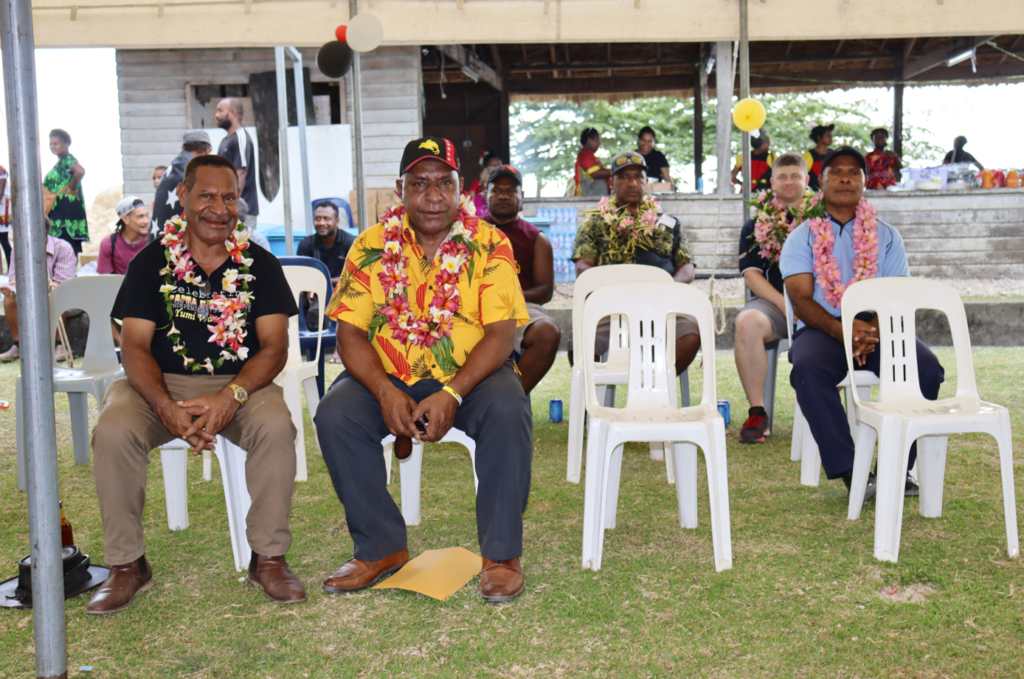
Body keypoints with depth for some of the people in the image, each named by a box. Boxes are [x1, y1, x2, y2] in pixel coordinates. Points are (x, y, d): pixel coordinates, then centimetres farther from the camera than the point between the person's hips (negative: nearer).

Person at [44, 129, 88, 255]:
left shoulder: (67, 159, -11)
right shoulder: (60, 161, 19)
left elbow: (80, 171, -31)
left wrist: (72, 187, -20)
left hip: (67, 206, -10)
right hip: (58, 208, 10)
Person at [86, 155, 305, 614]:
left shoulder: (259, 265, 4)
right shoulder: (152, 262, 4)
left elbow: (274, 347, -3)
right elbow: (135, 347, -4)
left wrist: (230, 397, -23)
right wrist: (167, 409, -24)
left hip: (240, 383, 0)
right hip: (161, 384, 1)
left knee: (276, 427, -31)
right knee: (113, 432, -29)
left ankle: (268, 557, -13)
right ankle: (127, 564, -10)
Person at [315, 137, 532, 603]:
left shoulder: (489, 244, -4)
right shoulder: (372, 245, 0)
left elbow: (501, 334, -11)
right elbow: (349, 332, -4)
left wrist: (453, 394, -26)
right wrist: (386, 392, -22)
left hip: (471, 374, -1)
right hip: (388, 376, 2)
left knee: (508, 411, -32)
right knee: (334, 415, -25)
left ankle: (502, 553, -15)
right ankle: (380, 547, -8)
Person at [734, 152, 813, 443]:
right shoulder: (756, 225, 15)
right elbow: (751, 274, 5)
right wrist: (785, 305, -11)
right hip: (772, 301, 0)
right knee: (747, 321, -34)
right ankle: (757, 412, -25)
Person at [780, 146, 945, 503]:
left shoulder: (885, 236, 15)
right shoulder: (802, 237, 11)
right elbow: (801, 299, -3)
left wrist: (873, 330, -20)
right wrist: (841, 329, -22)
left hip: (879, 327, 2)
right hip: (821, 327, -1)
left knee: (927, 368, -27)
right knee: (808, 370, -35)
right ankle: (848, 470, -28)